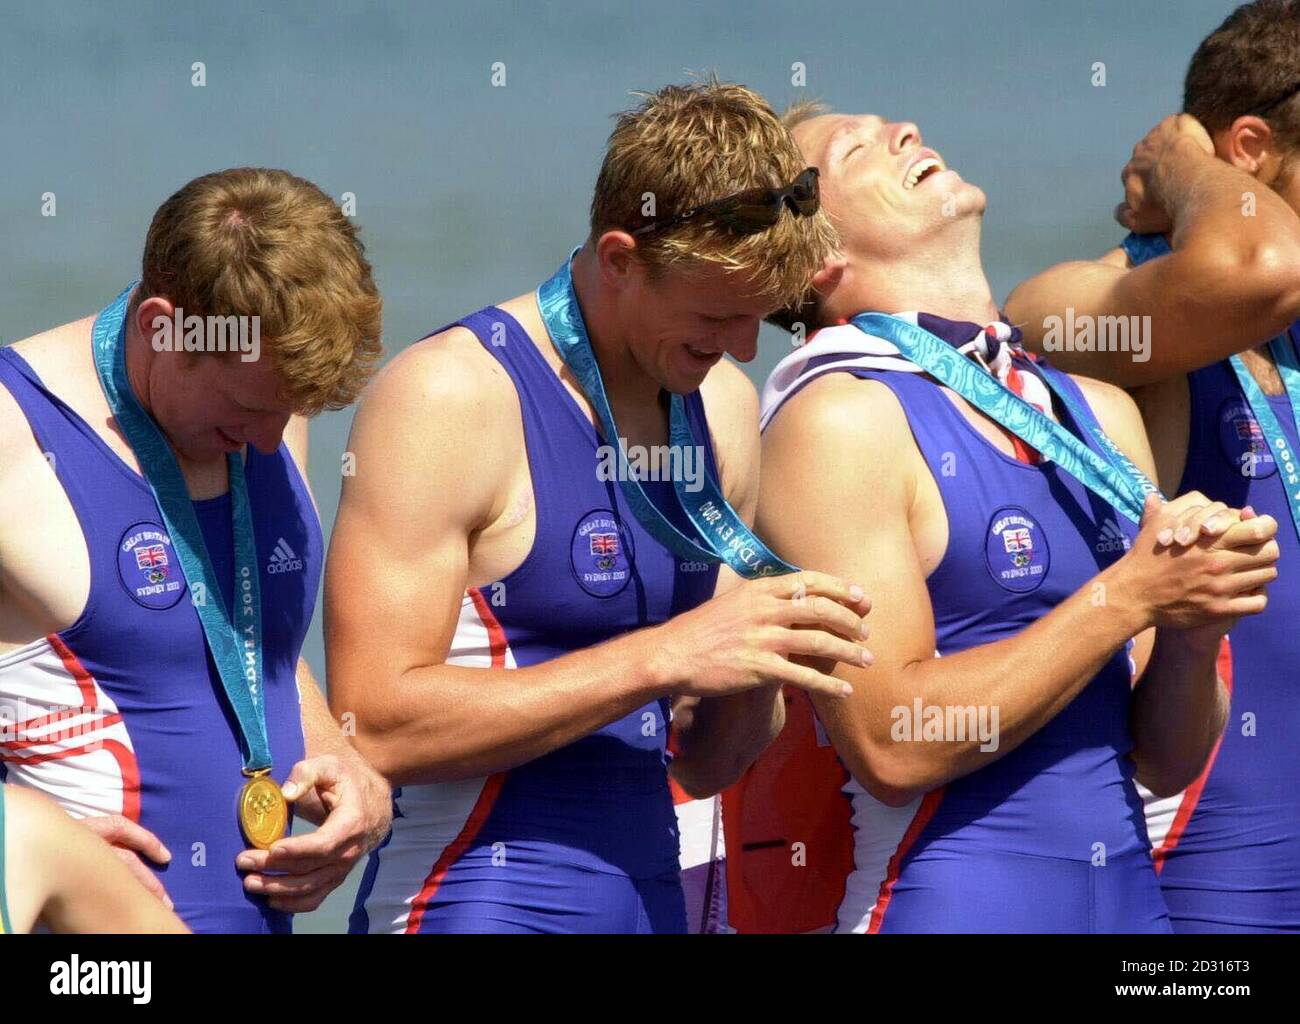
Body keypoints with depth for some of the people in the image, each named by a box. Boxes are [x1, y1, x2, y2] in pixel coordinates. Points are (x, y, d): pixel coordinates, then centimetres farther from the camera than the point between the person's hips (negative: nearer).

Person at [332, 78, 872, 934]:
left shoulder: (724, 407, 10)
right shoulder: (448, 397, -11)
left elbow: (703, 764, 15)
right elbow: (374, 728, -20)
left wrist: (759, 668, -7)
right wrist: (663, 656, -21)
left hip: (653, 898, 6)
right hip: (476, 904, -6)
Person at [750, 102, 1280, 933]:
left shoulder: (1098, 412, 10)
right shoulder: (838, 420, -9)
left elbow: (1166, 763, 10)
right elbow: (892, 746, -18)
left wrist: (1192, 631, -9)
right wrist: (1130, 596, -15)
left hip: (1130, 895, 6)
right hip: (948, 902, -6)